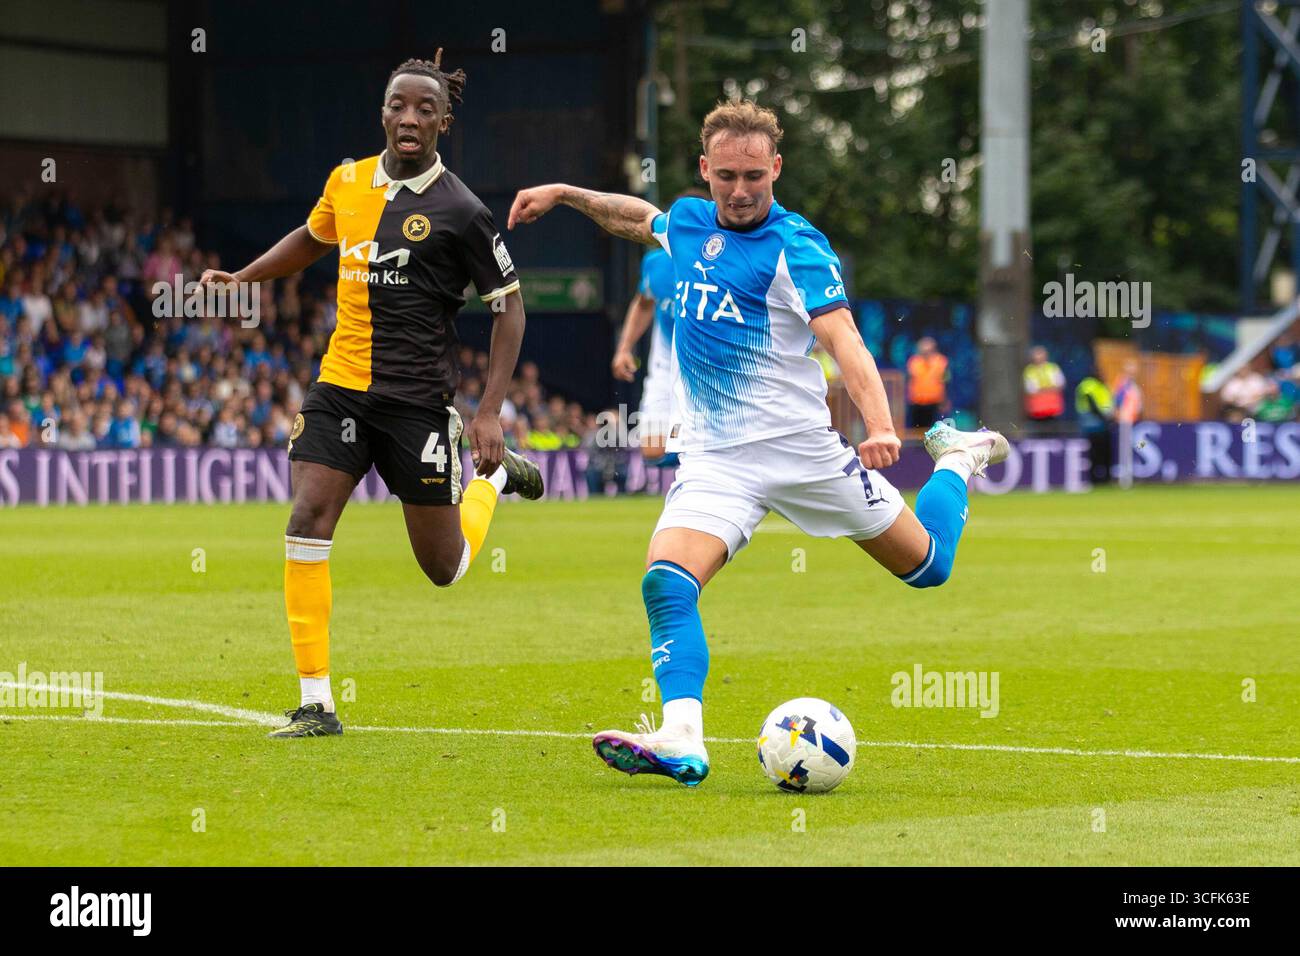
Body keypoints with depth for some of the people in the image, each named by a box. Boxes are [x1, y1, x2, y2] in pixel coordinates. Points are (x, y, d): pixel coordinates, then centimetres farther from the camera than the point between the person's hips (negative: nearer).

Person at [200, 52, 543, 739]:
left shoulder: (459, 211, -10)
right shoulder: (348, 181, 5)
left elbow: (508, 306, -4)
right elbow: (312, 238, 28)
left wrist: (490, 411, -11)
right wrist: (241, 277, 17)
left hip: (417, 399, -4)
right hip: (341, 385, 4)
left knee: (445, 567, 4)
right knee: (308, 521, -14)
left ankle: (494, 479, 38)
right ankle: (315, 703, -9)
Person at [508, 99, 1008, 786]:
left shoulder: (794, 246, -13)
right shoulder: (689, 222, 7)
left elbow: (843, 340, -26)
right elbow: (639, 219, 34)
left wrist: (880, 427, -40)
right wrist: (565, 195, 29)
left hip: (798, 446, -4)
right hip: (711, 459, 4)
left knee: (926, 566, 9)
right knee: (665, 581, -23)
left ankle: (957, 460, 40)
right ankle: (681, 742, -31)